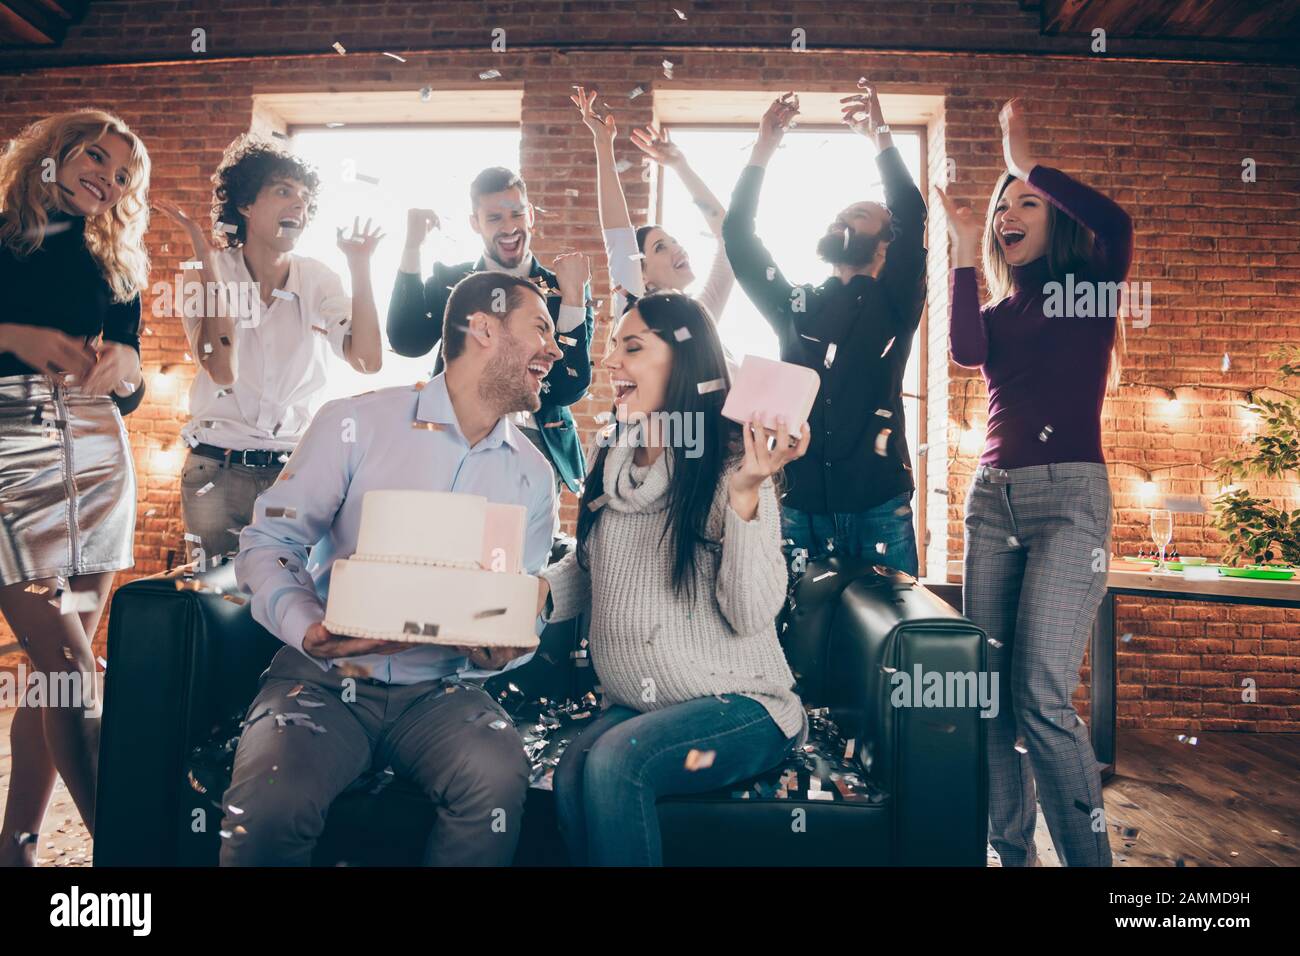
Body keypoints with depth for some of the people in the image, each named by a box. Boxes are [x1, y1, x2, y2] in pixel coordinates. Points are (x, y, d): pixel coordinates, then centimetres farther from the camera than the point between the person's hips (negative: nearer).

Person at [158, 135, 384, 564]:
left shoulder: (318, 279, 4)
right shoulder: (209, 272, -1)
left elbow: (368, 361, -10)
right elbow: (223, 370, -18)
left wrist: (360, 265, -9)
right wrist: (205, 255, -16)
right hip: (219, 471, -1)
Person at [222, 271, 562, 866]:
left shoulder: (533, 476, 6)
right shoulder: (356, 423, -5)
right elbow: (268, 540, -3)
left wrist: (501, 649, -14)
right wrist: (306, 627, -22)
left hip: (440, 691, 2)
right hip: (324, 676, -2)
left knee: (497, 781, -28)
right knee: (268, 808, -29)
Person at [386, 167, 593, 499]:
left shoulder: (562, 290, 5)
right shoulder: (449, 280, 9)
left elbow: (570, 390, -3)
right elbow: (407, 343, -8)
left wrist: (573, 293, -10)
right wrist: (412, 246, -9)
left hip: (536, 447, 0)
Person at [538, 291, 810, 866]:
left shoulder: (730, 465, -13)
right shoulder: (612, 462, 5)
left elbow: (750, 615, -20)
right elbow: (586, 569, 15)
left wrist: (747, 493, -31)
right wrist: (540, 588, -6)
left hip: (736, 704, -4)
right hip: (631, 706, 5)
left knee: (614, 761, -29)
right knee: (572, 775, -25)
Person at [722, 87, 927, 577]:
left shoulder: (893, 305, 8)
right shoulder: (794, 305, 14)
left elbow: (913, 217, -6)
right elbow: (737, 233, 7)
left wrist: (880, 135, -4)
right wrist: (765, 144, 4)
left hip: (879, 507, -1)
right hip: (800, 506, 2)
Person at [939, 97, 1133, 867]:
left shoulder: (1087, 290, 7)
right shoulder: (998, 311, 17)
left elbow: (1117, 224, -15)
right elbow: (967, 353, -6)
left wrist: (1031, 165, -5)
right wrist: (965, 254, -1)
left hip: (1068, 495, -5)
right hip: (993, 498, 5)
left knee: (1042, 697, -16)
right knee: (991, 691, 4)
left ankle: (1090, 855, 0)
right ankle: (1013, 849, 17)